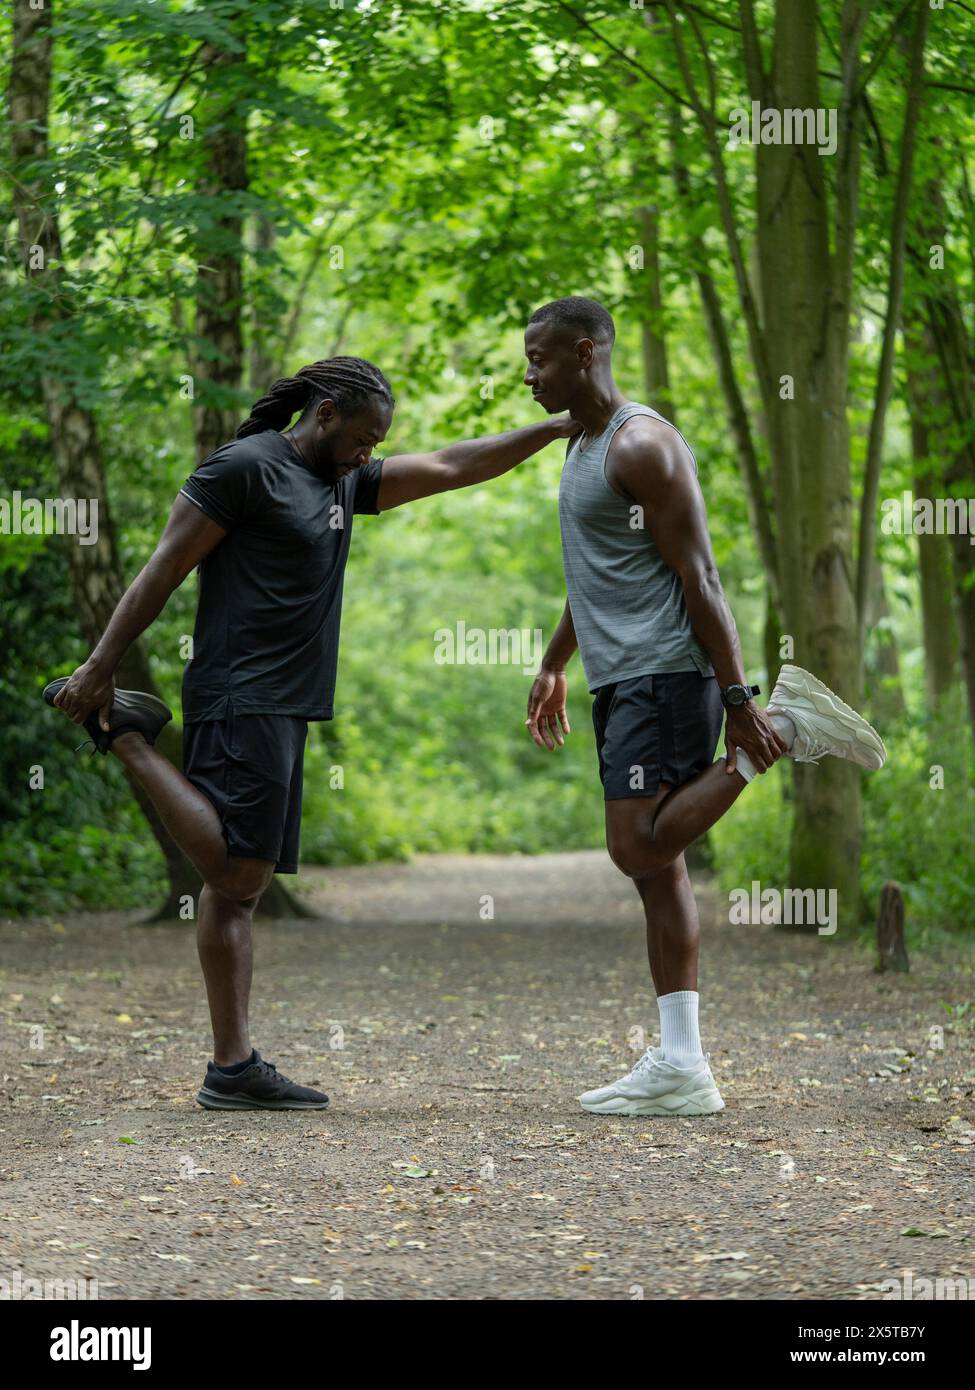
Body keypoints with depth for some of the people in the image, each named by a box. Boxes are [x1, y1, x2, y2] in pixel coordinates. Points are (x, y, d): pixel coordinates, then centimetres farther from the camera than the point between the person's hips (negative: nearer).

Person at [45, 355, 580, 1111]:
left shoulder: (343, 483, 19)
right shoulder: (244, 467, -7)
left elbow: (447, 467, 20)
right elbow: (164, 569, -9)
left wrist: (556, 428, 15)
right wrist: (100, 668, -11)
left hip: (285, 709, 9)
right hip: (241, 702, -9)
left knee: (240, 887, 5)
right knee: (236, 877, -15)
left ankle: (233, 1068, 4)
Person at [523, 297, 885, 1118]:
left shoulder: (643, 445, -12)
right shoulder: (584, 447, 20)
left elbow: (698, 576, -16)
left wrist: (736, 699, -20)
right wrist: (554, 667, 34)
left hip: (665, 673, -9)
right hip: (622, 680, 9)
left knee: (641, 850, -17)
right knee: (657, 866, 4)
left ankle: (781, 728, -6)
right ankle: (681, 1069, 2)